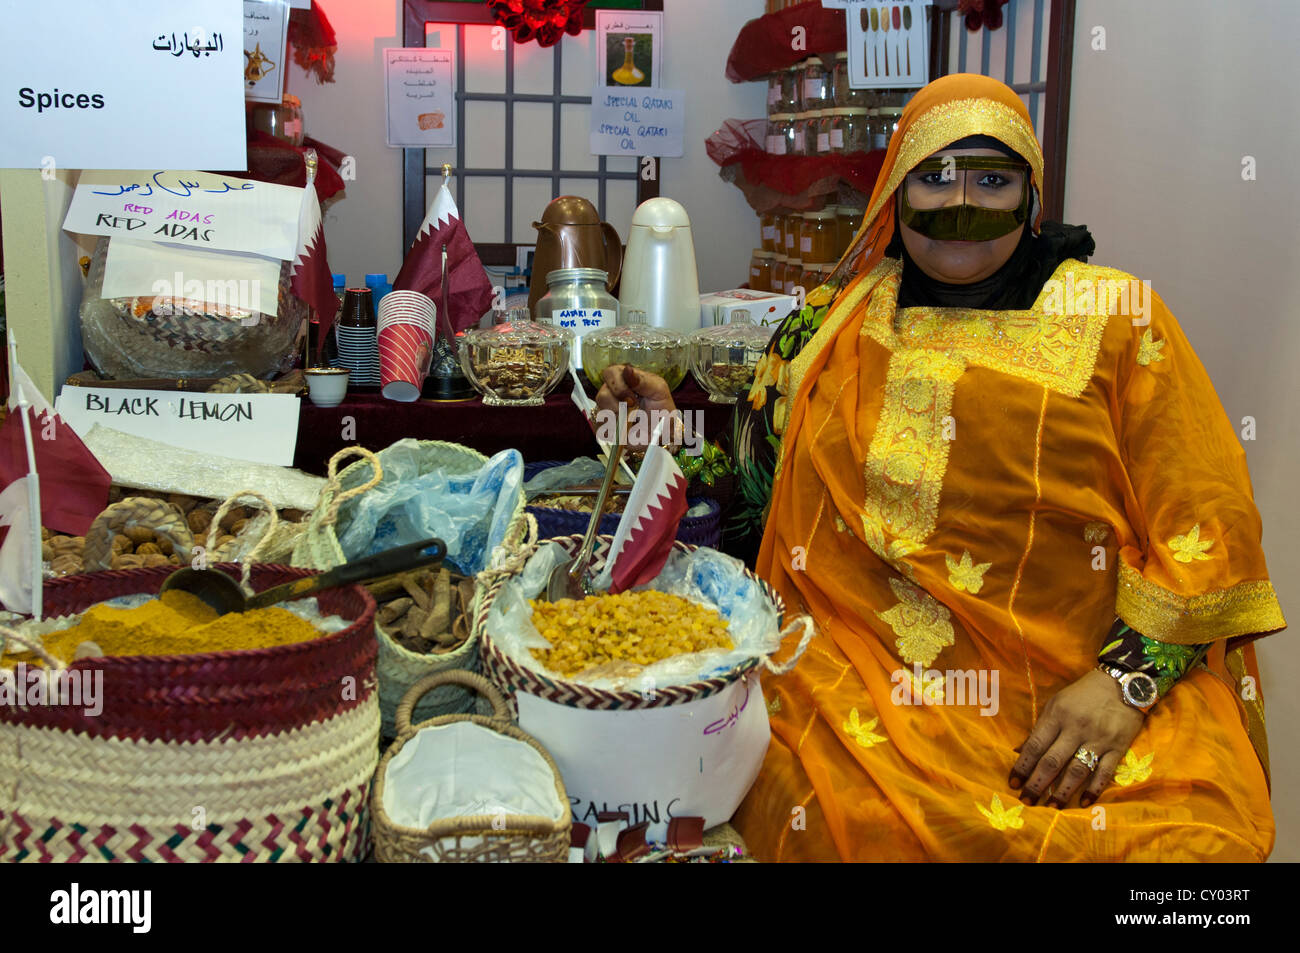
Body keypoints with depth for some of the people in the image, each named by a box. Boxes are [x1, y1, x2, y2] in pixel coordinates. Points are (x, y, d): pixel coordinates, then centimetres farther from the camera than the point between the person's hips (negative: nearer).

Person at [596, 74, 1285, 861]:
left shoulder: (1115, 318, 6)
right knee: (840, 817, -28)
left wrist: (1127, 680, -11)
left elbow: (1205, 521, 1)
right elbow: (758, 490, 20)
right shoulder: (830, 324, 14)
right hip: (860, 677, 1)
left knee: (1194, 839, -25)